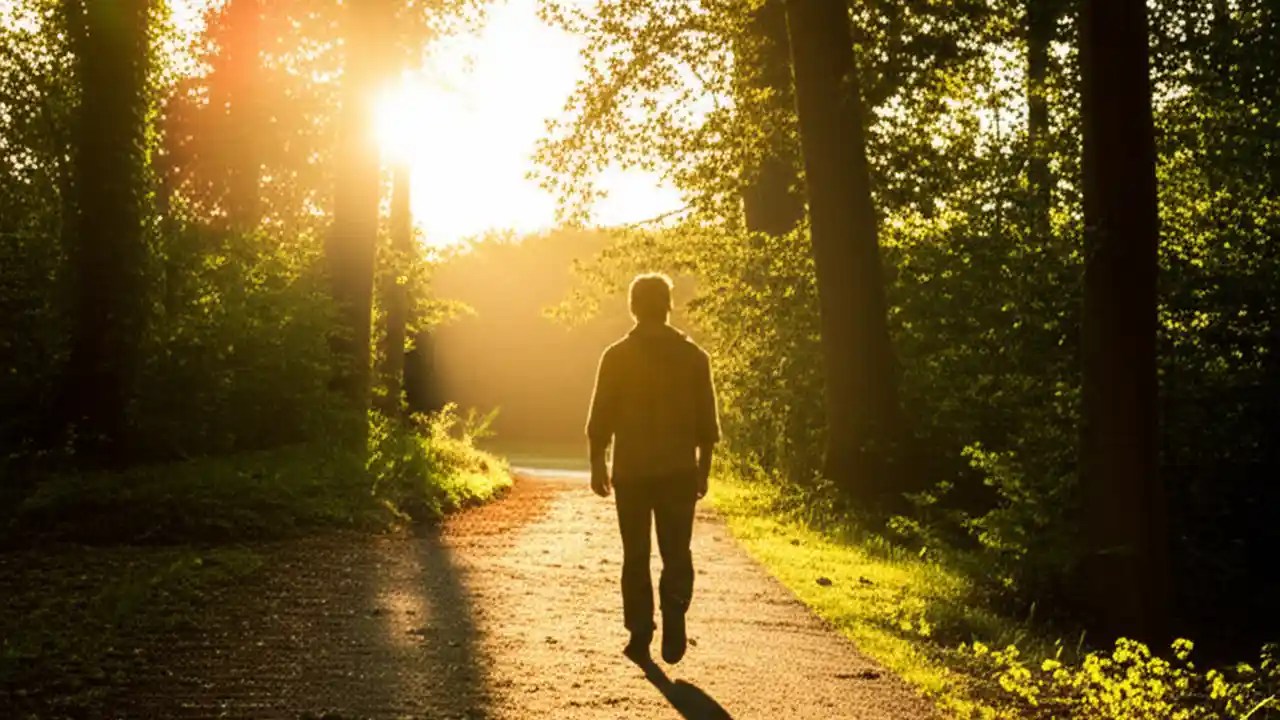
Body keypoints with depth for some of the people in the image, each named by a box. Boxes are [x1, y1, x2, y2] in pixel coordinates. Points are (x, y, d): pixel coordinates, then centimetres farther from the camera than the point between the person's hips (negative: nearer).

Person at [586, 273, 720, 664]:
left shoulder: (617, 356, -3)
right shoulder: (694, 356, 1)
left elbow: (601, 418, -3)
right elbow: (707, 421, 3)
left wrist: (597, 466, 6)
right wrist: (704, 468, 12)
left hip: (631, 471, -1)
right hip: (679, 470, 1)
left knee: (636, 556, 9)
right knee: (676, 552, 6)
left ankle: (640, 635, 9)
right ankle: (674, 616, -17)